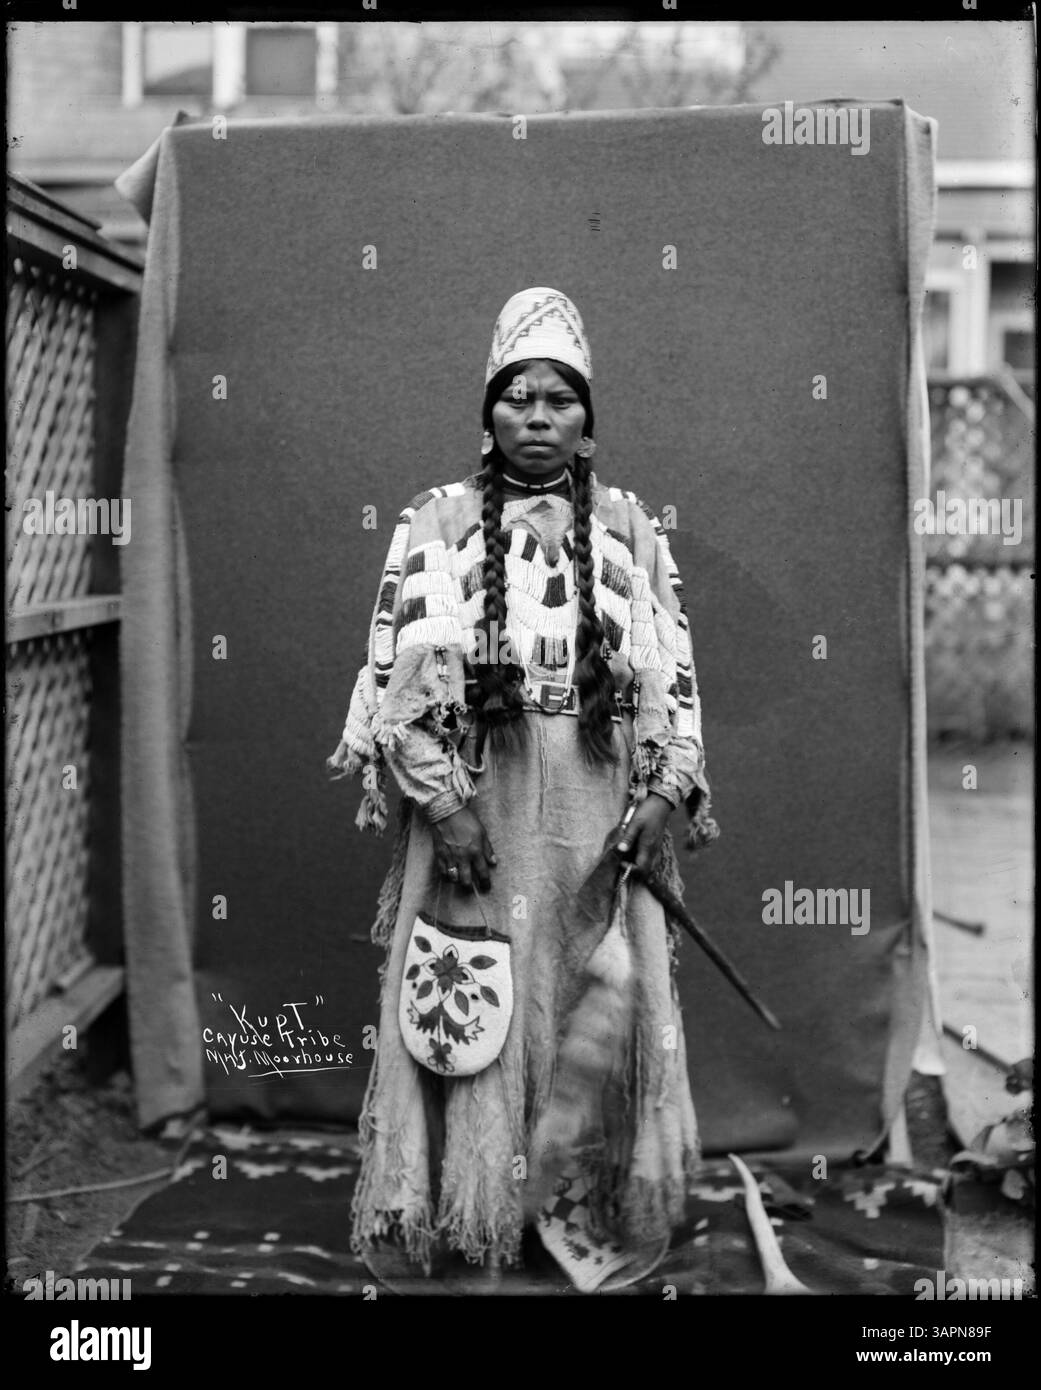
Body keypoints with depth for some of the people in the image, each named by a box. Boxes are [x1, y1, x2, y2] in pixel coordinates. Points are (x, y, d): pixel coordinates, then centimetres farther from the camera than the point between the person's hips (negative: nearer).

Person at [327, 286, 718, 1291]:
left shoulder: (630, 528, 9)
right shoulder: (437, 523, 3)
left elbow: (675, 670, 7)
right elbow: (397, 670, -2)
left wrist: (666, 794, -4)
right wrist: (439, 802, -10)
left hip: (600, 805, 1)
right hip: (473, 799, -1)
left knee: (607, 1010, 0)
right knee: (473, 1010, 2)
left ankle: (589, 1211, 17)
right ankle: (478, 1208, 18)